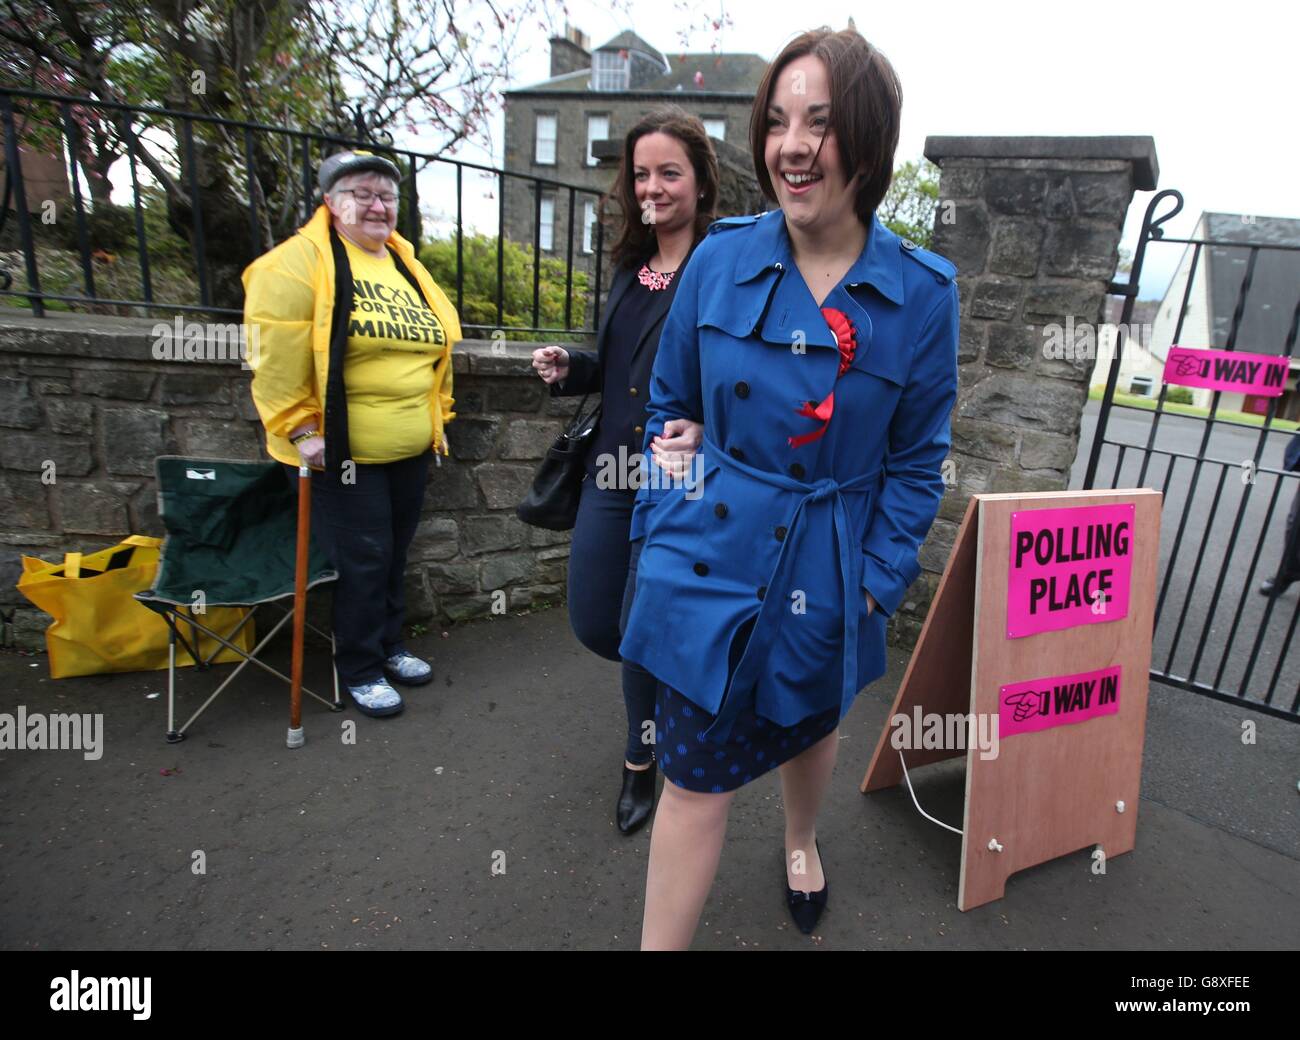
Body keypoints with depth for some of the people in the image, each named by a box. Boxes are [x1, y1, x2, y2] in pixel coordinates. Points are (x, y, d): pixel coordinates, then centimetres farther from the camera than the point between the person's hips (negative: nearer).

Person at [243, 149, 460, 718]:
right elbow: (275, 355, -16)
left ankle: (389, 645, 35)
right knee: (361, 560, 0)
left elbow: (436, 347, 19)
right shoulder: (302, 261, -10)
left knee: (394, 554, 17)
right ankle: (360, 670, 19)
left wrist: (437, 417, 17)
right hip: (339, 452, -7)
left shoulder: (406, 265, 13)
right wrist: (300, 429, -18)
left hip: (409, 451, 7)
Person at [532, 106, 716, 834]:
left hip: (681, 476, -7)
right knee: (594, 624, 11)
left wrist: (705, 428, -31)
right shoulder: (632, 266, 13)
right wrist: (568, 368, 4)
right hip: (613, 470, 7)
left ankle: (642, 762, 29)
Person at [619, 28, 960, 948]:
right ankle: (660, 943, 27)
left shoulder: (923, 292, -8)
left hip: (829, 570, 1)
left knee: (811, 727, 26)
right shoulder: (719, 260, -6)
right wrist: (662, 526, -1)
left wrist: (877, 580, -6)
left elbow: (919, 458, -1)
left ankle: (802, 840, 61)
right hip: (710, 556, 0)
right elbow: (671, 406, 4)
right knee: (697, 776, 4)